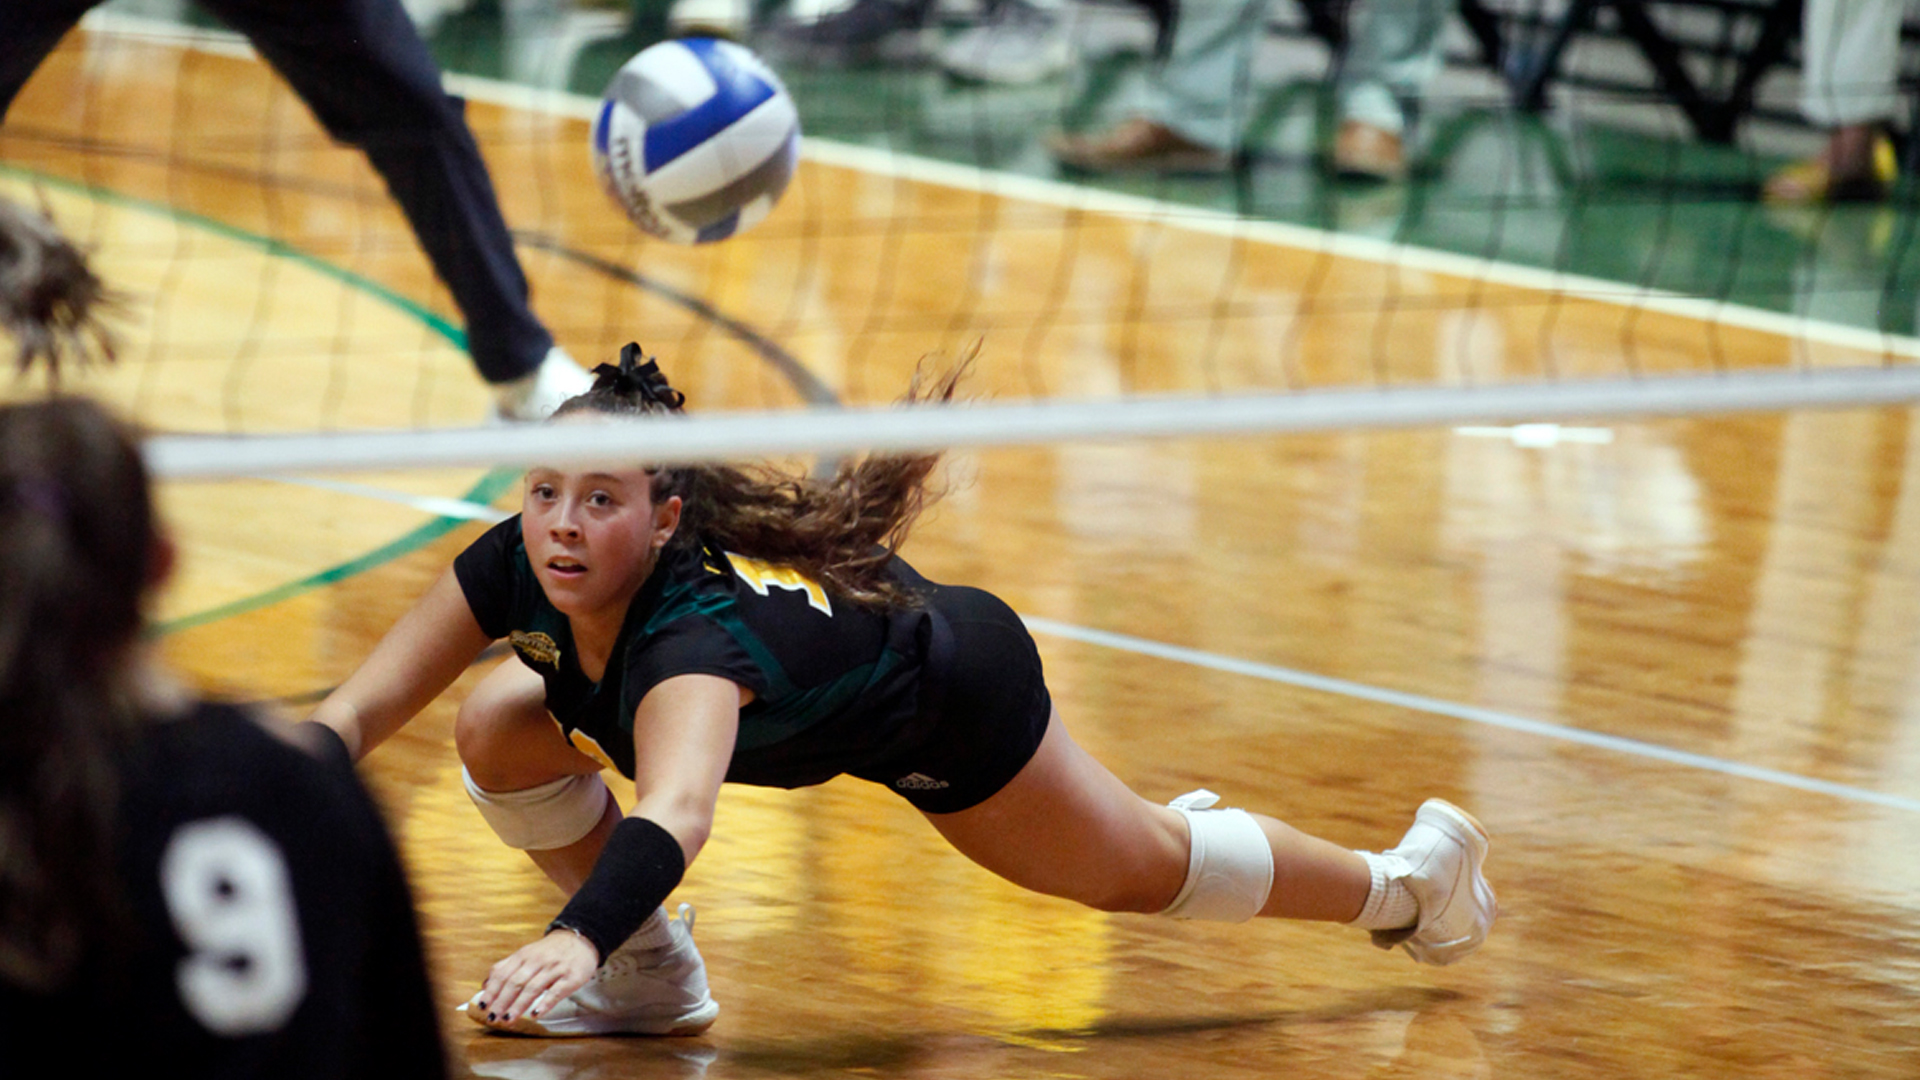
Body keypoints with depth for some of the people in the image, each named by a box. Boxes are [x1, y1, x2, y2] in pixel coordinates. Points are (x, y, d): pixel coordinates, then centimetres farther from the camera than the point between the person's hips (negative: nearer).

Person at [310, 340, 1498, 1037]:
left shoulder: (695, 630, -48)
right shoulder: (518, 568, -30)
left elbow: (678, 813, -67)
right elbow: (356, 712, -30)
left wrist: (575, 939, -84)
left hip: (951, 687, -6)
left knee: (1139, 868, 18)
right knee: (500, 733, -10)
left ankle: (1403, 877, 47)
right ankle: (651, 973, 12)